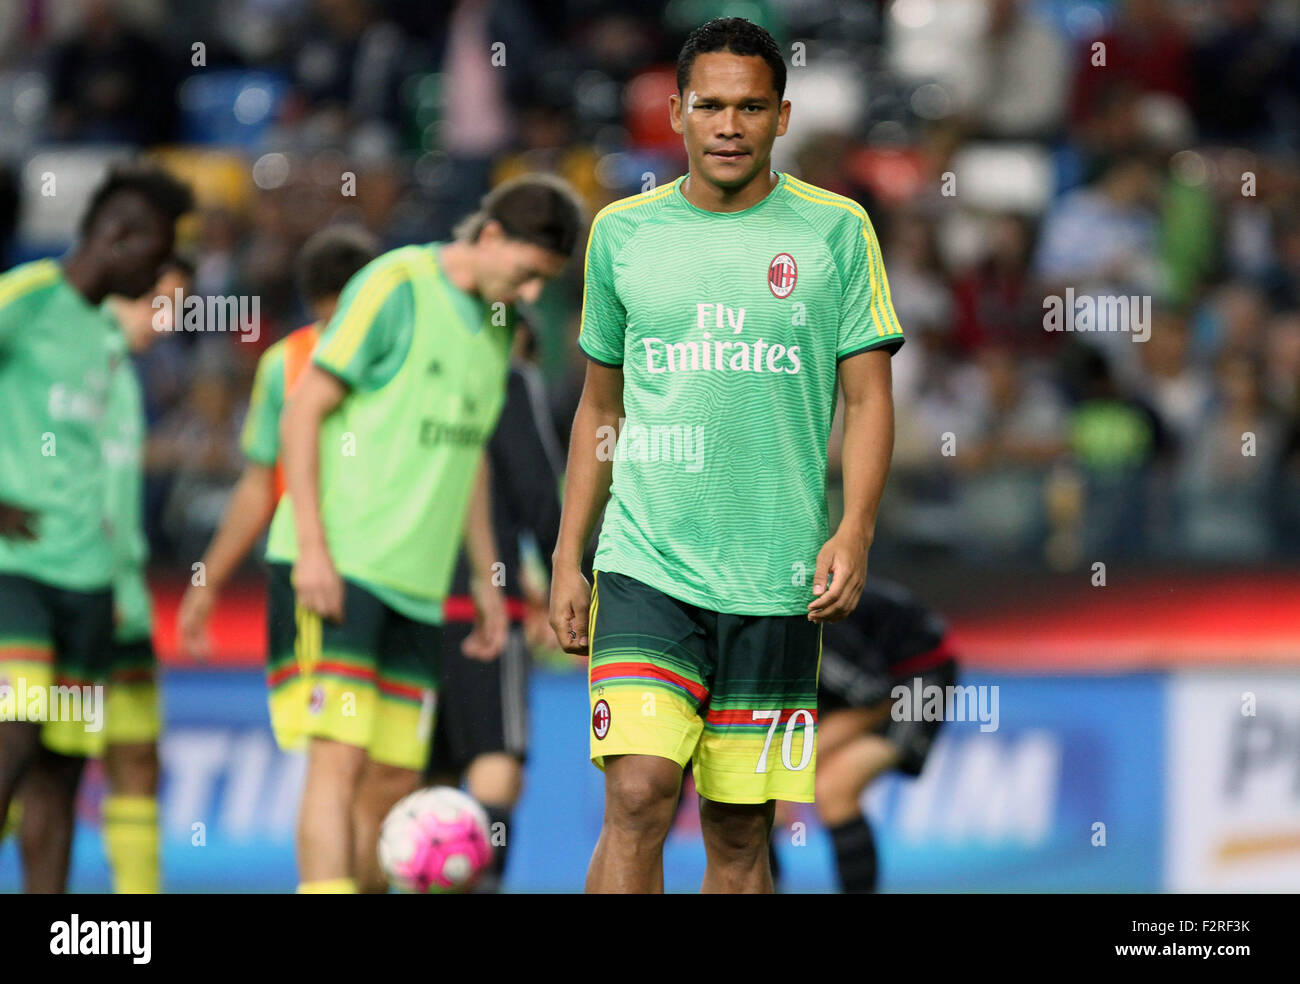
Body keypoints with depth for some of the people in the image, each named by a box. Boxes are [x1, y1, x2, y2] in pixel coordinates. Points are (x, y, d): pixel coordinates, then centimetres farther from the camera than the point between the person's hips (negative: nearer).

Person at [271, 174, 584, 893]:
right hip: (335, 565, -7)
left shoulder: (494, 325, 14)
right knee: (339, 759, -15)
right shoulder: (395, 288, -9)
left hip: (415, 583, 8)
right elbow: (303, 413, -11)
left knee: (393, 781, 3)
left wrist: (486, 579, 21)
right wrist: (313, 549, -17)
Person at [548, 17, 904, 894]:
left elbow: (869, 398, 3)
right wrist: (567, 560, 12)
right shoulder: (623, 232, 8)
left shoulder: (835, 231, 3)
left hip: (778, 583, 0)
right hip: (645, 566, 0)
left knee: (740, 830, 4)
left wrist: (854, 531, -13)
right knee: (639, 795, -16)